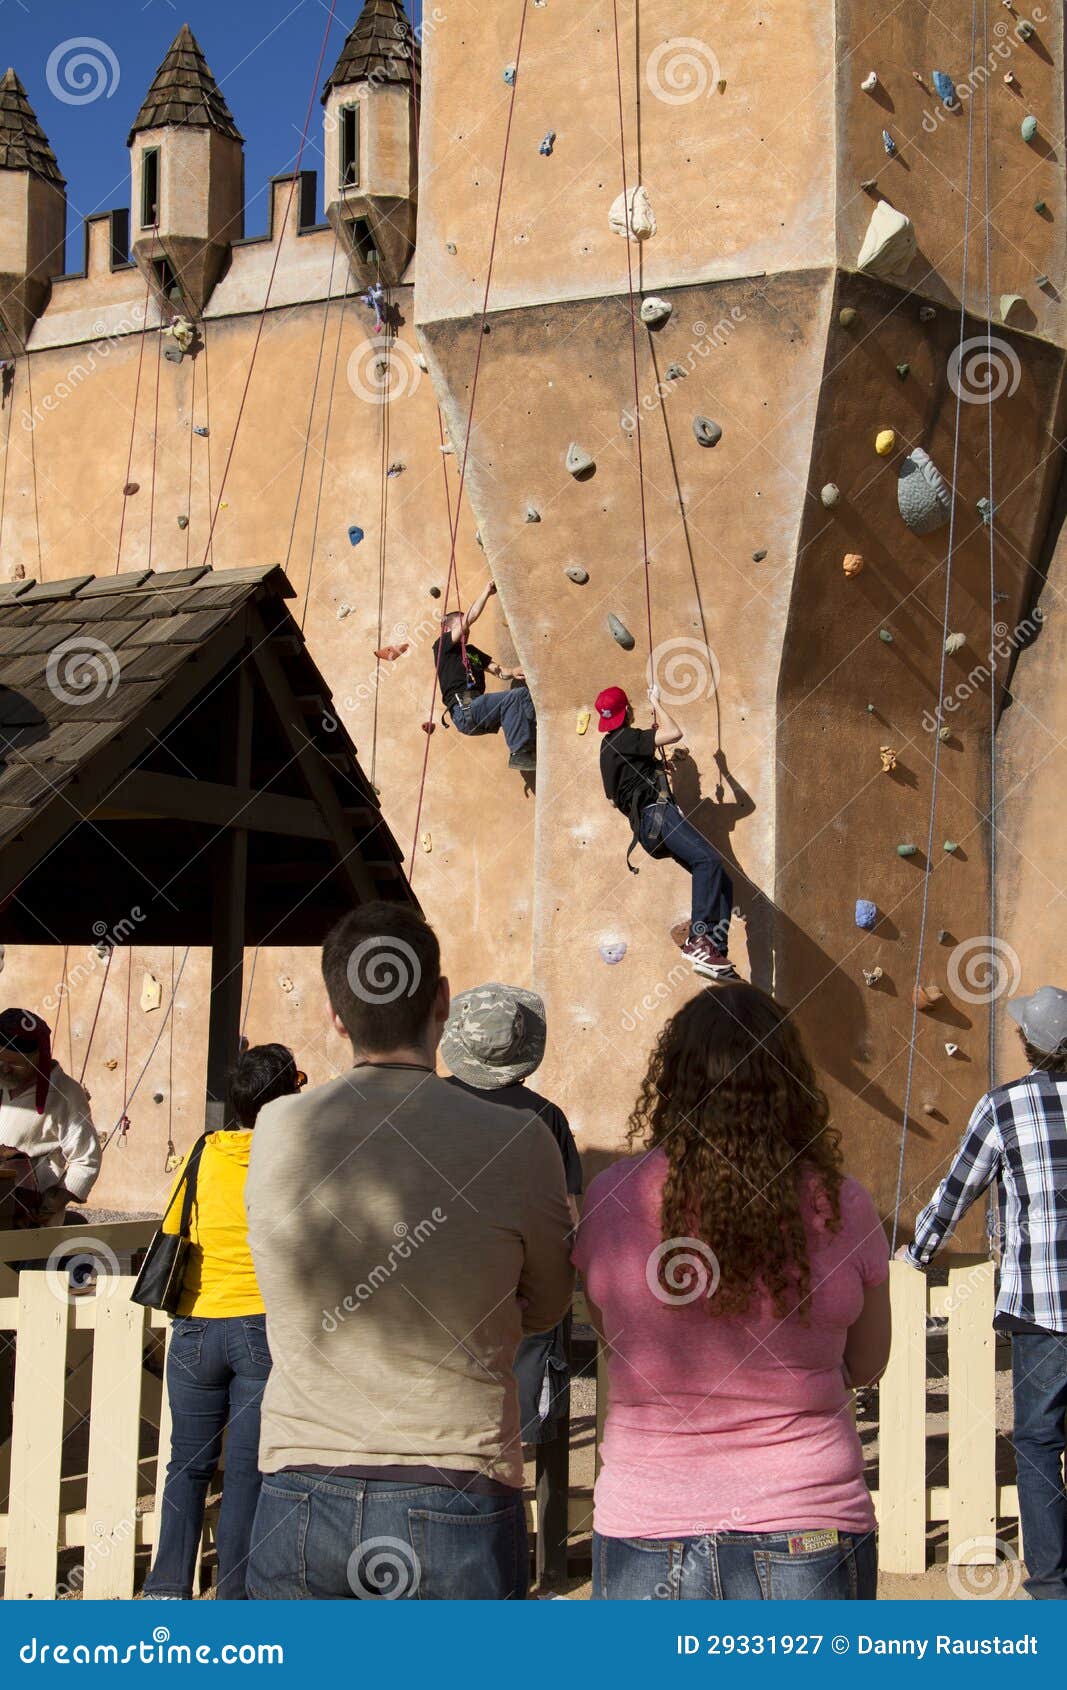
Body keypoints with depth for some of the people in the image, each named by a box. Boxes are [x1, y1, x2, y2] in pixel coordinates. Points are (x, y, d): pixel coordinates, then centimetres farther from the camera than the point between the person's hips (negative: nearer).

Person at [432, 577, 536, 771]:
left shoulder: (471, 651, 28)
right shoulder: (442, 646, 5)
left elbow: (495, 669, 18)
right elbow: (470, 617, -3)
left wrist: (510, 673, -5)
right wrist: (487, 591, 3)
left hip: (478, 708, 8)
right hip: (463, 710, -8)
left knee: (526, 693, -5)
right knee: (512, 697, -26)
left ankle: (533, 746, -18)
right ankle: (519, 753, -28)